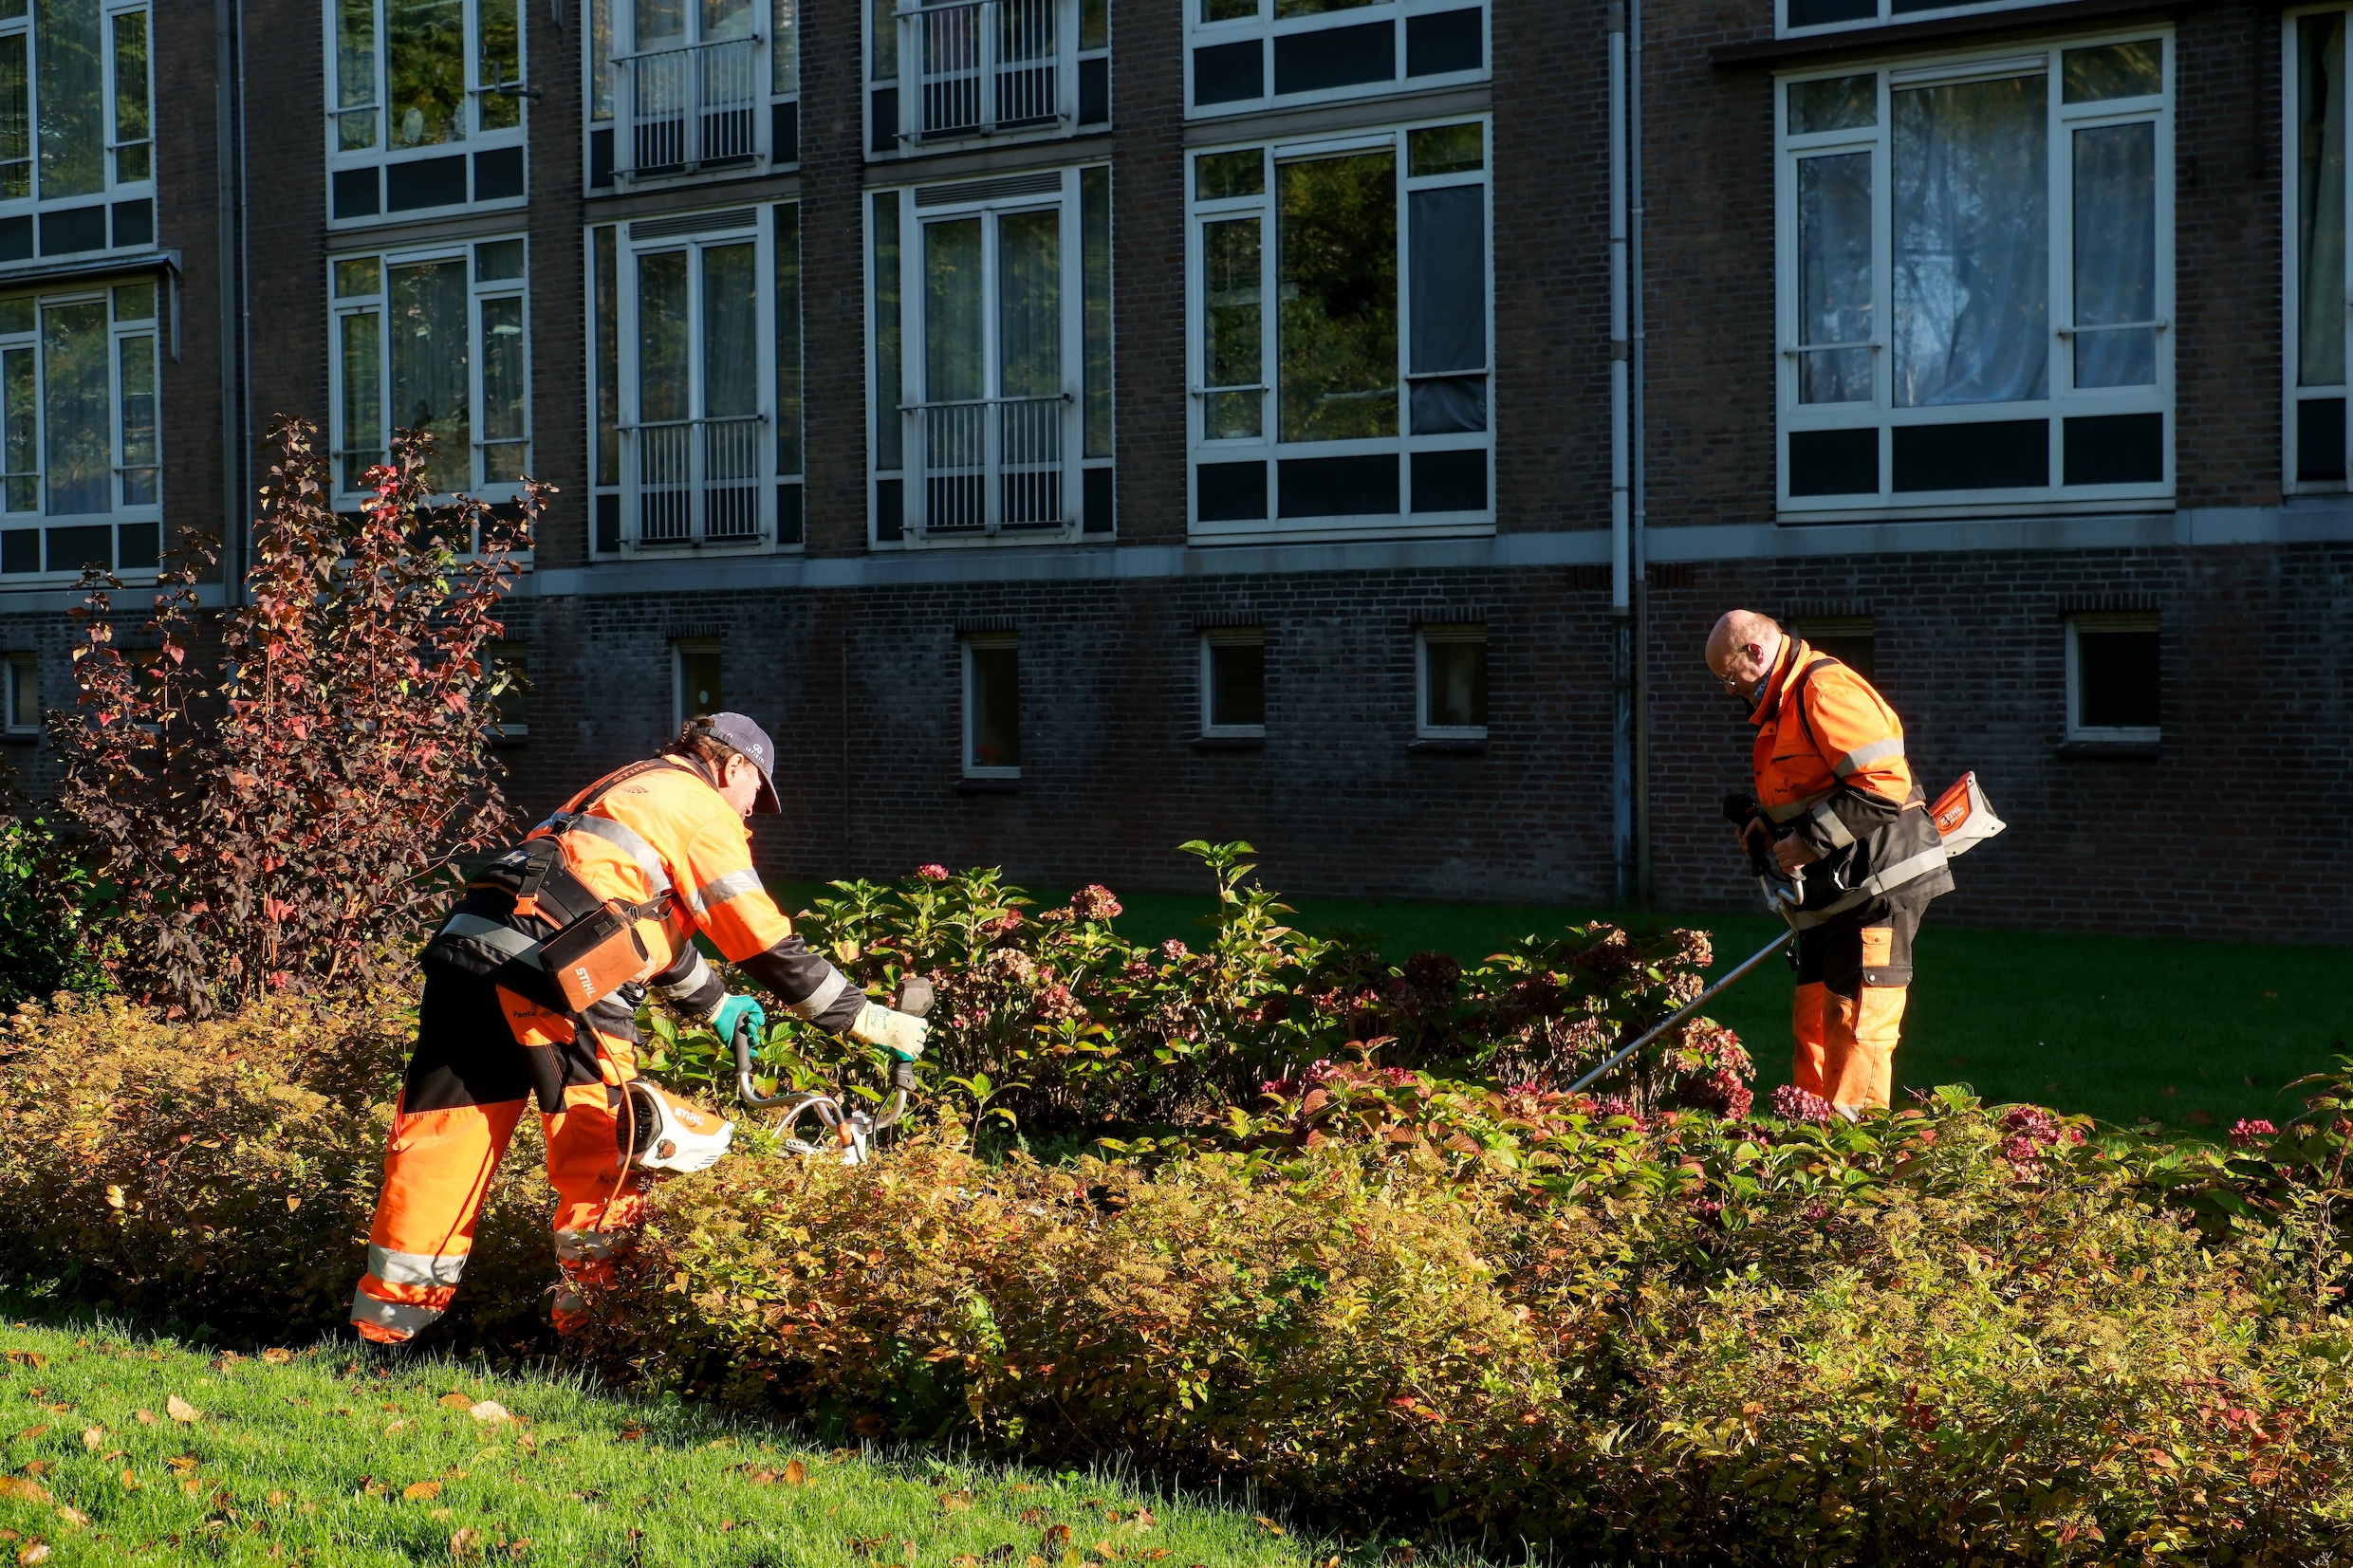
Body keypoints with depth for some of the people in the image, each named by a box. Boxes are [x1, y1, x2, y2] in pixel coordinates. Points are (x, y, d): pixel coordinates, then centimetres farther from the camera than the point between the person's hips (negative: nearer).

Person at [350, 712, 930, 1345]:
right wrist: (866, 1019, 11)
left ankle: (386, 1318, 15)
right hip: (558, 970, -8)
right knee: (604, 1159, 4)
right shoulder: (703, 808, 7)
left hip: (471, 939, 8)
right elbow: (766, 943, 4)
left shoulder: (627, 789, 32)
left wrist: (715, 1006, 52)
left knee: (443, 1139, 11)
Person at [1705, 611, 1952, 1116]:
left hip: (1880, 884, -11)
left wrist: (1811, 840, -20)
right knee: (1813, 1016, 13)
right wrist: (1770, 822, 11)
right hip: (1833, 896, 11)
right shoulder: (1780, 707, 18)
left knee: (1856, 1021, -9)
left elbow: (1884, 783, -24)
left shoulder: (1826, 690, -16)